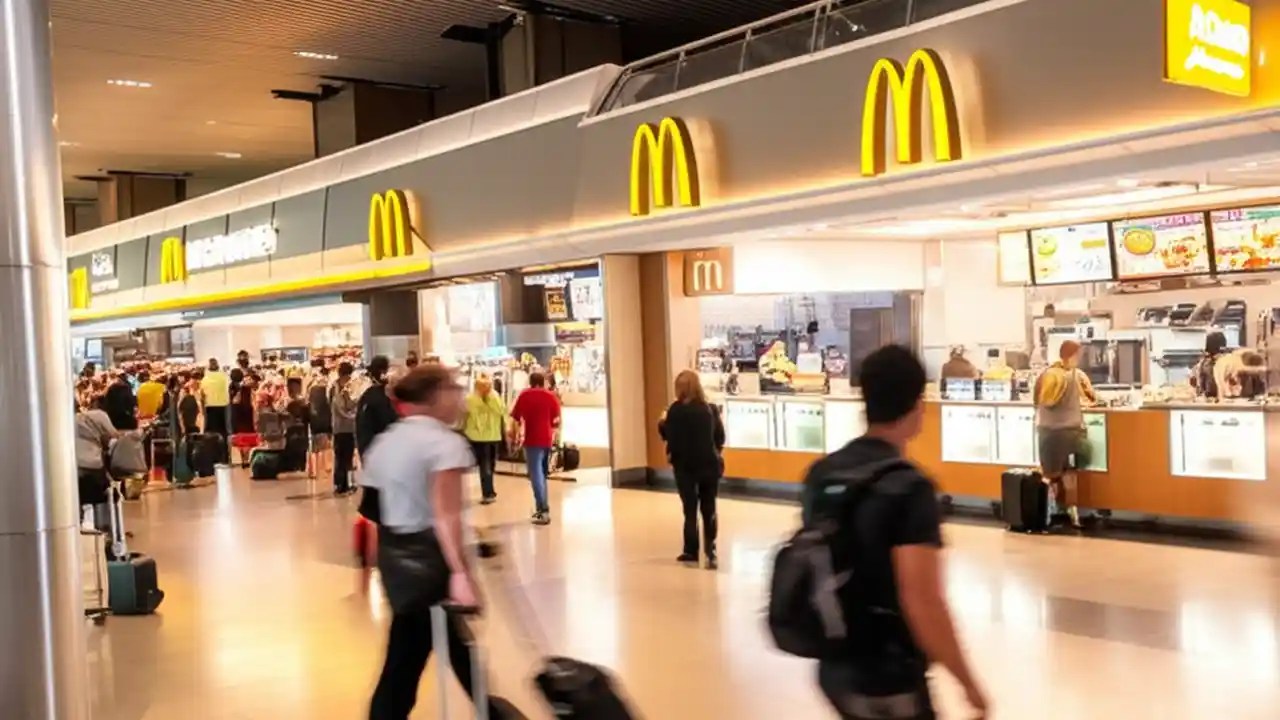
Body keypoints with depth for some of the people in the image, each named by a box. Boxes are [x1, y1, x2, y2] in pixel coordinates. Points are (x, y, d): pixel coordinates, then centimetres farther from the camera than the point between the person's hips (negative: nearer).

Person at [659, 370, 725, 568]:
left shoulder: (677, 410, -10)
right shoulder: (711, 409, 3)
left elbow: (669, 435, -10)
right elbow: (720, 437, 7)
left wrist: (662, 423, 9)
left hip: (686, 465, -3)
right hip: (710, 464, 3)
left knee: (690, 509, 7)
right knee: (709, 509, 7)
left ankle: (691, 551, 14)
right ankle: (710, 553, -1)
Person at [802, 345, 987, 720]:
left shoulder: (821, 474, 2)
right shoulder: (909, 488, -20)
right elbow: (923, 604, -24)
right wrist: (969, 685, -13)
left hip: (835, 668, 7)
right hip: (889, 680, -7)